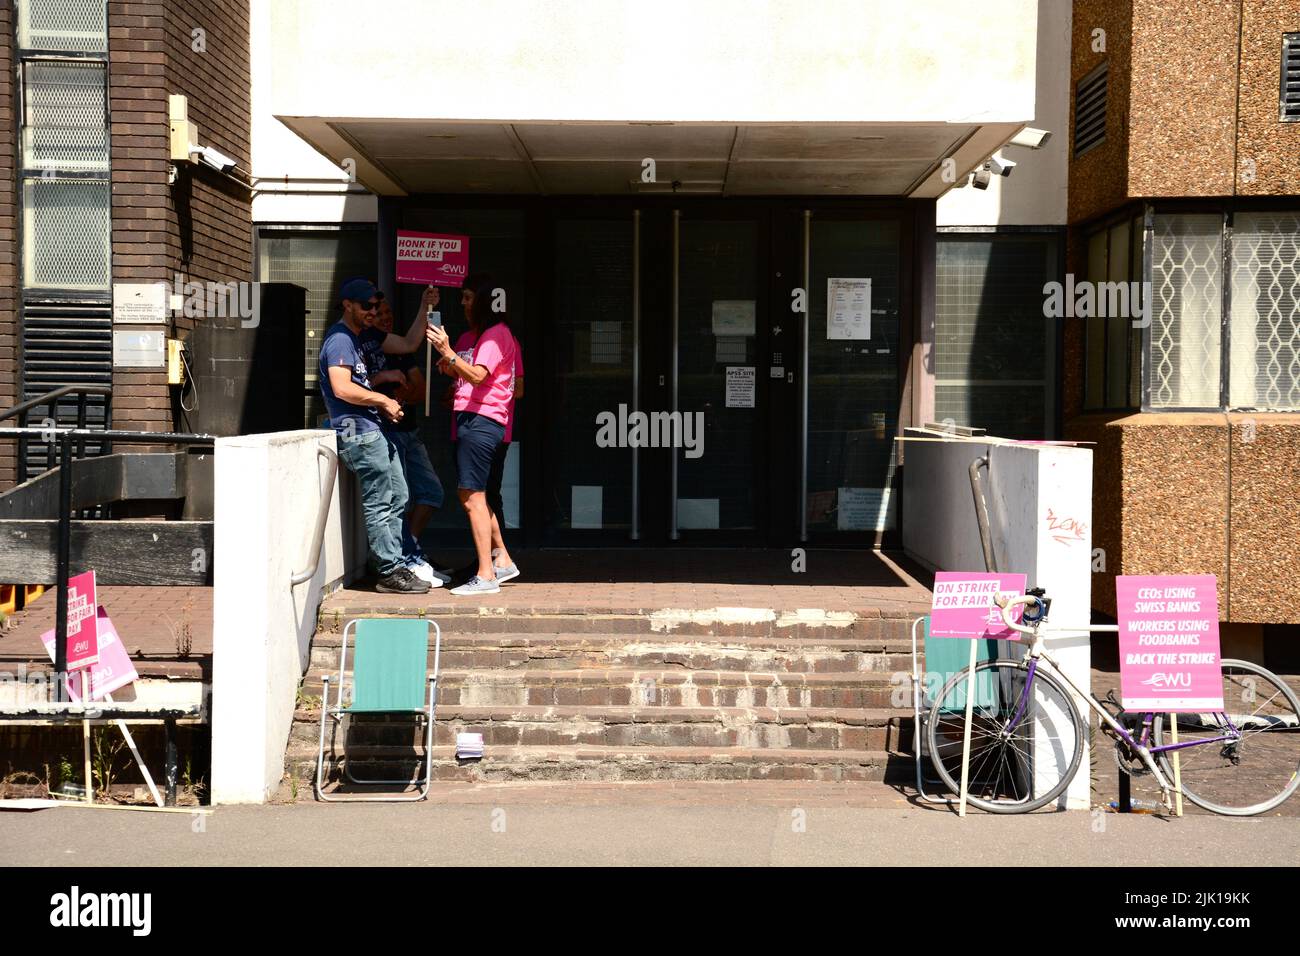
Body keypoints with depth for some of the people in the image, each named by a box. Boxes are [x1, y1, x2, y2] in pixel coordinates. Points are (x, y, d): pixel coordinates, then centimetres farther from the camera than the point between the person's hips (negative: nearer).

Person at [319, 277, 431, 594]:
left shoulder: (366, 336, 19)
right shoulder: (340, 339, -10)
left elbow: (408, 344, 22)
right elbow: (342, 388, -21)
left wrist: (425, 308, 13)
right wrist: (383, 400, -13)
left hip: (374, 431, 10)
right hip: (358, 433, -10)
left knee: (397, 499, 12)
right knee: (380, 504, -8)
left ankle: (393, 567, 16)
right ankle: (390, 573, -3)